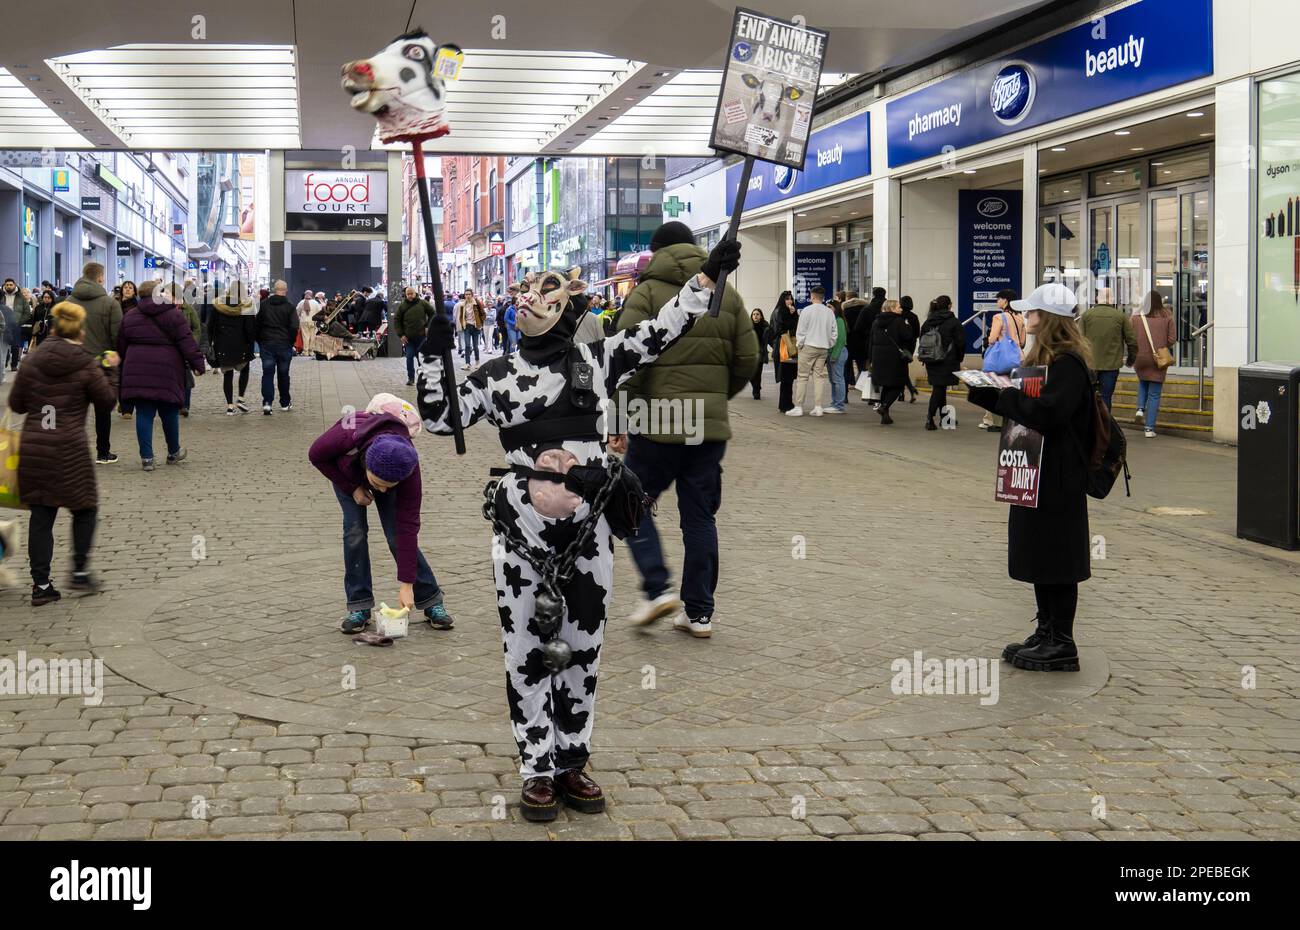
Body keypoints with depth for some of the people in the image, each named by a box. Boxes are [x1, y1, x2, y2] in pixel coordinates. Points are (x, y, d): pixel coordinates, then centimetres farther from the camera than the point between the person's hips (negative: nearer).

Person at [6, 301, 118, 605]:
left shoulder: (32, 361, 3)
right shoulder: (87, 366, -7)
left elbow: (15, 404, 8)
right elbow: (107, 403, 2)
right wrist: (108, 371, 13)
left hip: (32, 446, 4)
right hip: (70, 448, -4)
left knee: (41, 515, 8)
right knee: (85, 508, 15)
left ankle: (41, 585, 9)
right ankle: (80, 572, 11)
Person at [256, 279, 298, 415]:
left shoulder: (263, 304, 1)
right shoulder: (289, 307, -6)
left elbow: (256, 324, 5)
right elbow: (294, 327, -10)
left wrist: (259, 342, 13)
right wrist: (290, 342, 5)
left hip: (266, 344, 1)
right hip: (284, 345, -1)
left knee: (267, 373, 1)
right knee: (283, 374, 12)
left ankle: (267, 402, -15)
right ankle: (285, 403, 21)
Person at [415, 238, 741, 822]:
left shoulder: (597, 360, 6)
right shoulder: (499, 374, 5)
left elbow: (661, 331, 5)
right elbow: (439, 418, 3)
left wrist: (708, 275, 0)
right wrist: (434, 356, -8)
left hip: (587, 528, 1)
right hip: (521, 531, -1)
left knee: (582, 650, 9)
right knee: (527, 652, 4)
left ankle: (571, 763, 23)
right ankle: (537, 772, 15)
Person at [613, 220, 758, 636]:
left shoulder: (647, 292, -5)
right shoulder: (727, 294, 11)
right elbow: (747, 359, 9)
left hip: (657, 423, -4)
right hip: (711, 425, 5)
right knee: (699, 516, 11)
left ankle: (658, 588, -3)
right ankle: (699, 612, 13)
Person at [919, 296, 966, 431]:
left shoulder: (928, 322, 6)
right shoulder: (954, 322, -8)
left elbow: (922, 341, 8)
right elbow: (960, 343, -7)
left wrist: (924, 359, 14)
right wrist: (959, 359, 6)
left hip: (931, 361, 5)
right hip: (947, 362, -5)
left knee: (939, 388, 14)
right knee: (939, 388, -3)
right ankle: (930, 418, -11)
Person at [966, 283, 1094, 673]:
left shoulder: (1068, 363, -18)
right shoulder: (1045, 358, 15)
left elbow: (1044, 413, -28)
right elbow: (1020, 405, 19)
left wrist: (1005, 393, -16)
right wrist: (981, 390, 8)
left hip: (1059, 479, -10)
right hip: (1037, 474, 10)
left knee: (1056, 561, -3)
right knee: (1038, 554, 15)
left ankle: (1061, 645, 4)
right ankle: (1046, 633, 24)